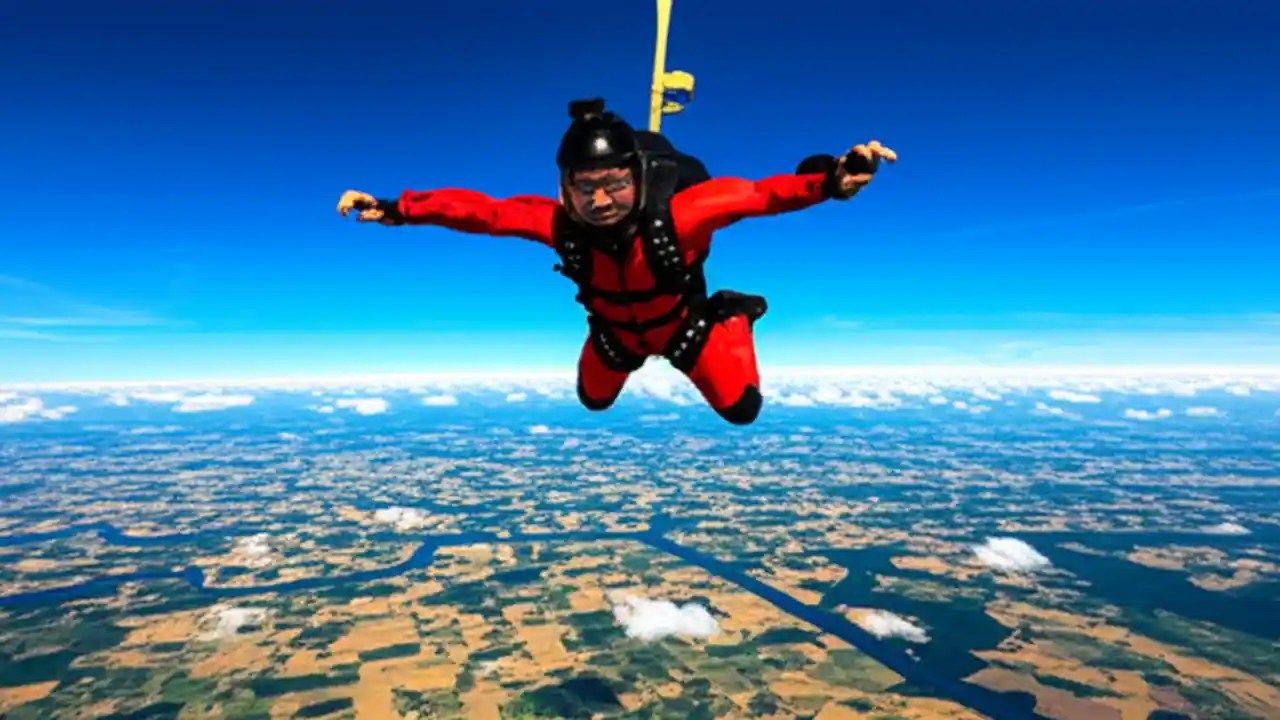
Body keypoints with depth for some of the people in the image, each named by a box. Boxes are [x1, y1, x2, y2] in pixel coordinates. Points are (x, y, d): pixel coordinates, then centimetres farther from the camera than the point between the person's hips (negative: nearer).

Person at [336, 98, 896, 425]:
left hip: (686, 324, -2)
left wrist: (833, 179, -69)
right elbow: (475, 209, -29)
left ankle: (734, 321, 36)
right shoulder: (556, 223, -36)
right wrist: (393, 210, -31)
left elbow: (758, 193, -52)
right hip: (615, 330, 3)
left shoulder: (679, 211, -44)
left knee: (742, 411, 9)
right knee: (593, 402, 27)